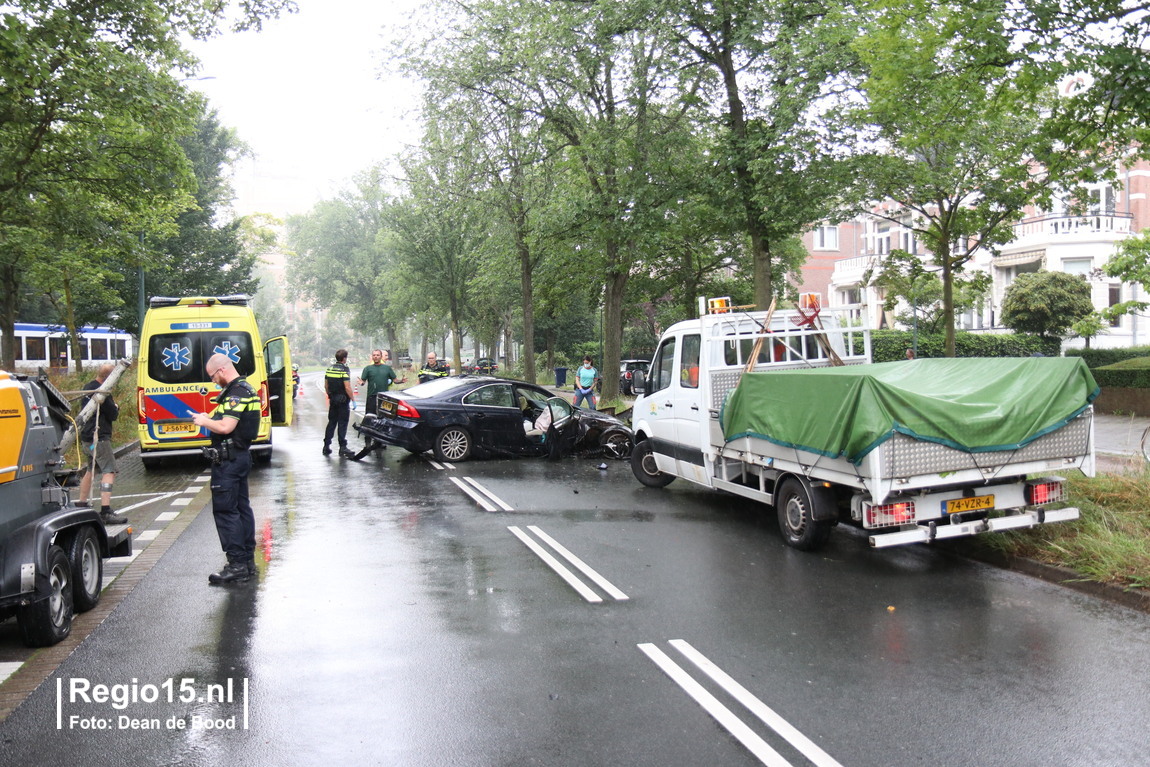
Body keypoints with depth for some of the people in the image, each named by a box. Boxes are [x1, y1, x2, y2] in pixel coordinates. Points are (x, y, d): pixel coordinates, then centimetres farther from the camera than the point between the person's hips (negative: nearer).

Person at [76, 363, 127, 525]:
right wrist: (116, 407, 7)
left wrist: (112, 408, 14)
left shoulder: (88, 387, 12)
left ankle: (81, 504, 34)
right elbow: (113, 415, -15)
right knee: (109, 471, -14)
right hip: (98, 437, -10)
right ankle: (106, 511, -23)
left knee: (91, 469, 25)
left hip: (86, 436, 10)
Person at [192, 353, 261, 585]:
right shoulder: (245, 388, 14)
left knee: (225, 510, -7)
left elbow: (226, 427, -24)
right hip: (241, 455, 11)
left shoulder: (236, 392, -18)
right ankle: (248, 561, 20)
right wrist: (209, 418, 14)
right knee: (242, 508, 14)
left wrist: (205, 422, -8)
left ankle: (237, 564, -6)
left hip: (228, 459, -11)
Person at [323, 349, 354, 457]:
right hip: (342, 400, -6)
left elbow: (326, 385, 12)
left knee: (331, 422, 14)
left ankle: (326, 446, 16)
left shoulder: (330, 368, 8)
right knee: (342, 423, -3)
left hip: (332, 399, 7)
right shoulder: (344, 369, -14)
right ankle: (342, 448, -3)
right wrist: (353, 400, -14)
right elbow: (347, 387, -19)